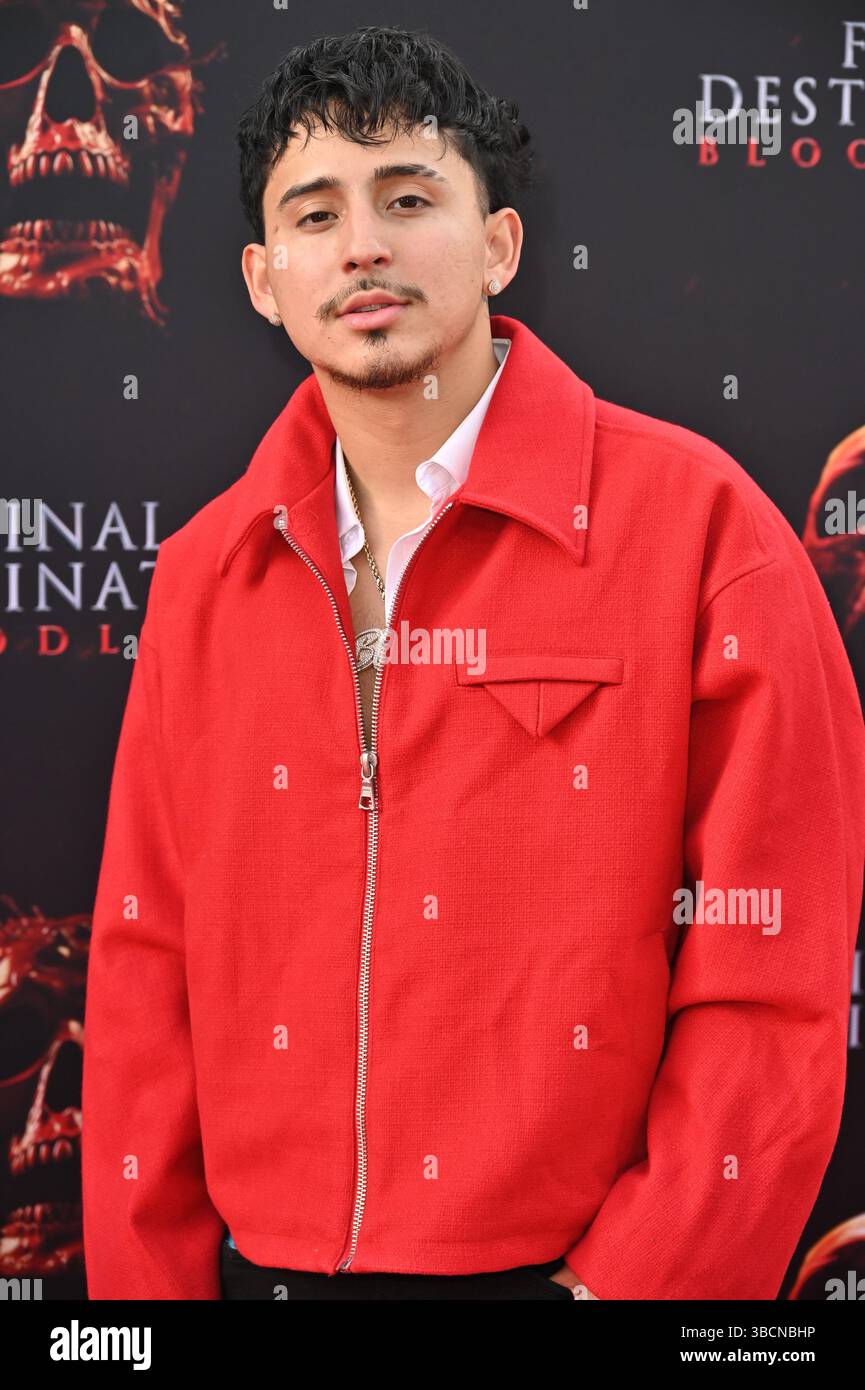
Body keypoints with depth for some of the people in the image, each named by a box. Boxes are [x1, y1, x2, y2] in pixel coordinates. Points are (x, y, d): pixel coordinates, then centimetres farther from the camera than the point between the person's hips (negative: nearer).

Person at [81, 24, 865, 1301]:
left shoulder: (697, 524, -9)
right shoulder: (201, 578, 3)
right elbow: (147, 970, 4)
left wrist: (633, 1281, -15)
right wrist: (150, 1282, -1)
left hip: (577, 1265, -3)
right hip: (263, 1264, 4)